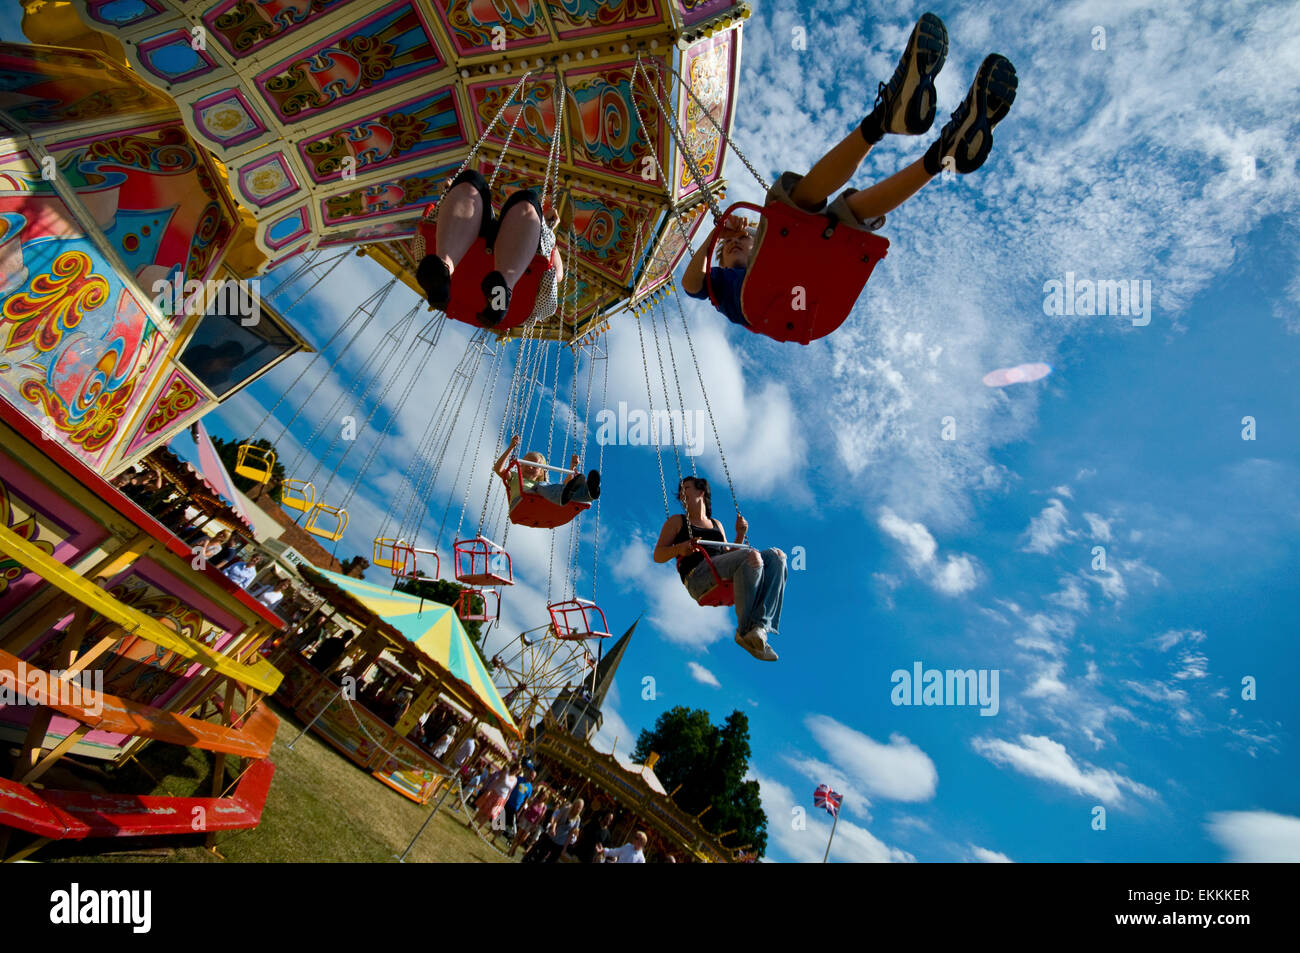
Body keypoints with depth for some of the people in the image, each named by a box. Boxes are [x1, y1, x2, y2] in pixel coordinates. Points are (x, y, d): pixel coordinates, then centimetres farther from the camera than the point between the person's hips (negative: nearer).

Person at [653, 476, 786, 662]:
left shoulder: (716, 524, 33)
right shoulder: (676, 522, 21)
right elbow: (658, 556, 10)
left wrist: (740, 535, 15)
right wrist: (680, 548, -11)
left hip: (726, 582, 6)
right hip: (698, 576, -5)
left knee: (776, 556, -19)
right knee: (753, 556, -32)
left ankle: (760, 626, -35)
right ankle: (744, 631, -28)